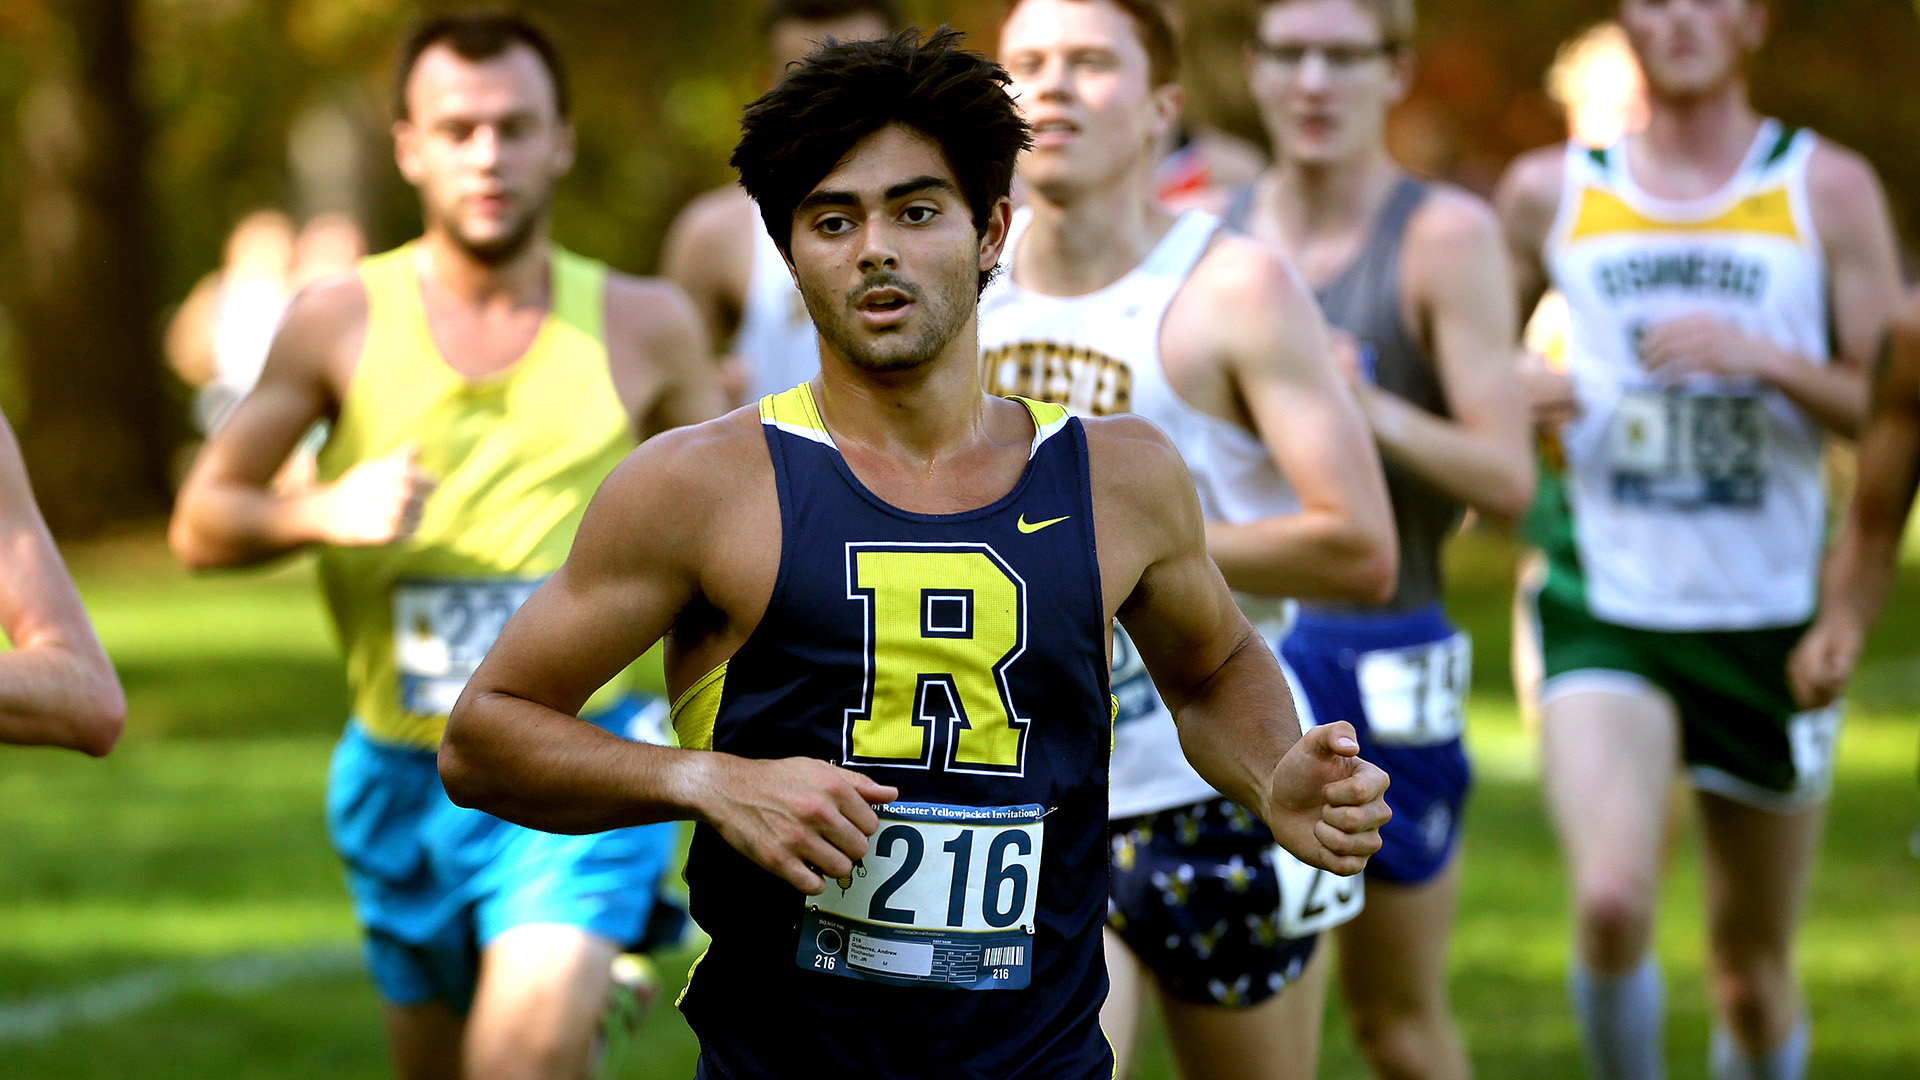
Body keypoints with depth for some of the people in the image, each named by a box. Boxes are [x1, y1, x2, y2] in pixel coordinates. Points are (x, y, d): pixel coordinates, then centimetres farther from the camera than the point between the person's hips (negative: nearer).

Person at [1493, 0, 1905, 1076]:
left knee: (1755, 973, 8)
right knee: (1611, 897, -24)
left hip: (1768, 621, 1)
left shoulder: (1827, 190, 4)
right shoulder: (1550, 192, 7)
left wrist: (1768, 358, -17)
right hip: (1605, 612, -1)